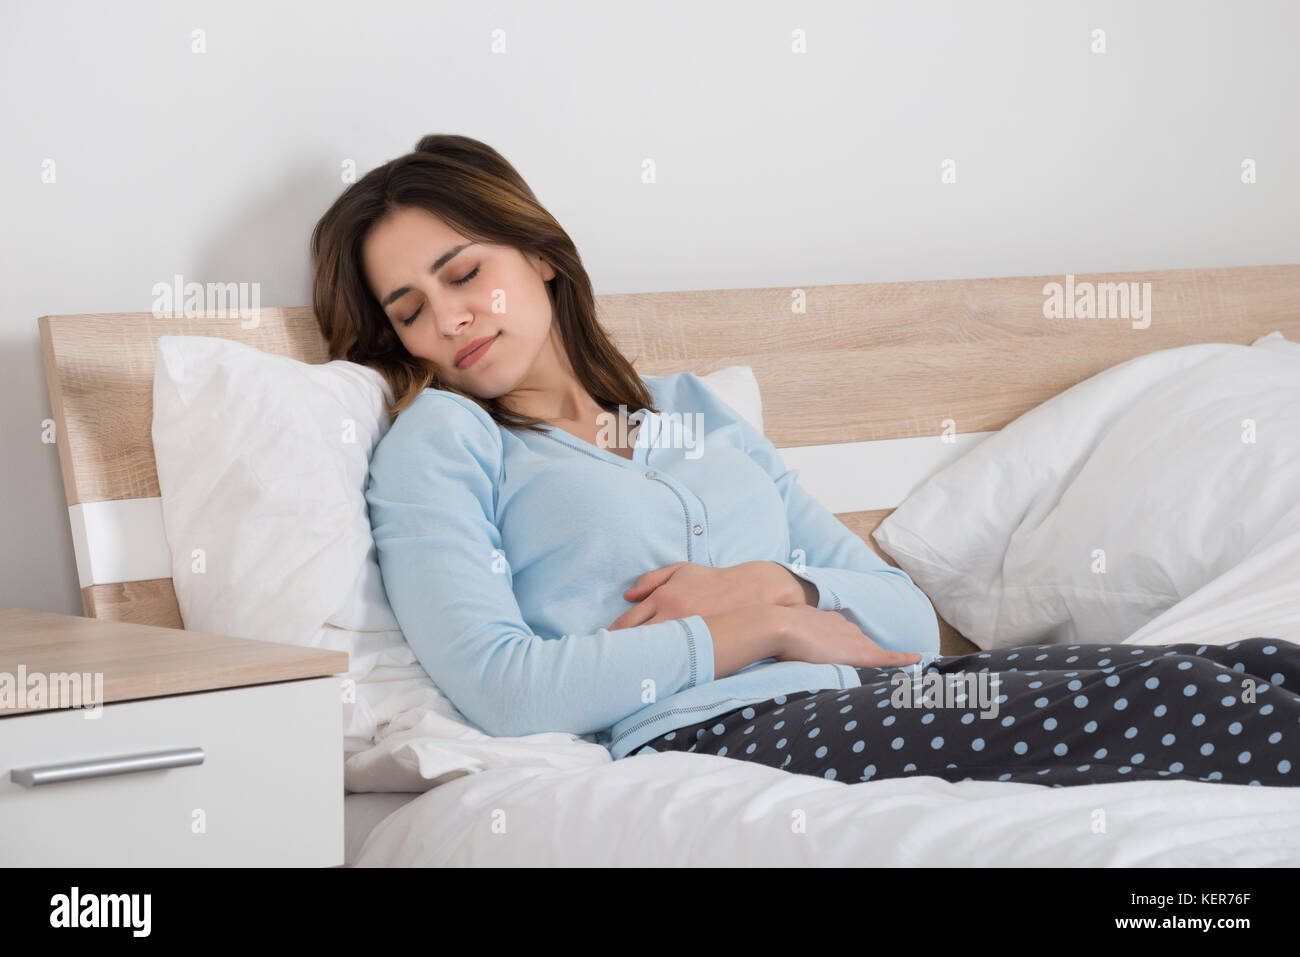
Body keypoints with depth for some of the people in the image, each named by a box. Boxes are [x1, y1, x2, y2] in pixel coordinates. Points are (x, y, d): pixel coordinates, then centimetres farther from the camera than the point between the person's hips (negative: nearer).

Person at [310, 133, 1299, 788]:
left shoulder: (696, 408, 26)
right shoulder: (437, 443, 11)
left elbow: (912, 618, 19)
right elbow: (503, 686, -9)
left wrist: (775, 585, -2)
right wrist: (760, 631, -3)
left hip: (876, 694, 7)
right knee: (1191, 703, -24)